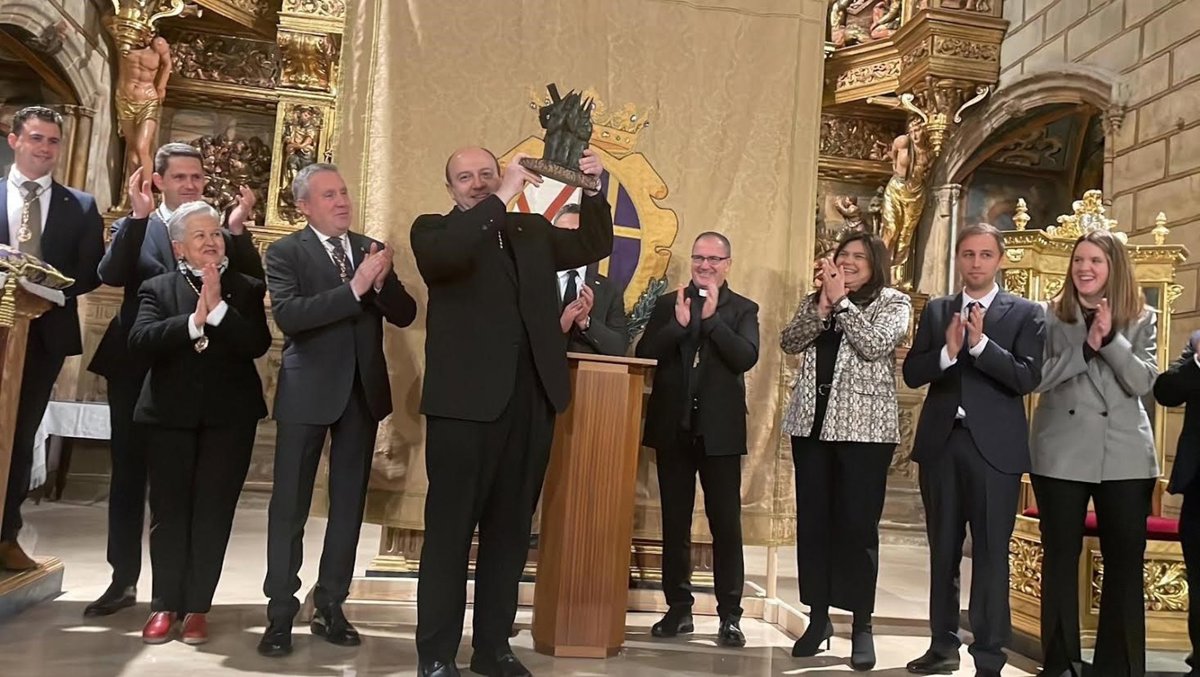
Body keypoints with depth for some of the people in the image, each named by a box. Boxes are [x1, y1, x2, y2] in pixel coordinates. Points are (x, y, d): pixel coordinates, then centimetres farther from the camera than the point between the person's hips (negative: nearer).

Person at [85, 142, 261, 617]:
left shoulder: (222, 233, 4)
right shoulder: (134, 227, 4)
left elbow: (254, 287, -11)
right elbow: (111, 276, -15)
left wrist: (238, 229, -21)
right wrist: (139, 215, -22)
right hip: (137, 368, 1)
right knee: (128, 474, 9)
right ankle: (124, 580, 20)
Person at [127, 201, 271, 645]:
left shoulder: (246, 289, 4)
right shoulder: (157, 289, 7)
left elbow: (258, 344, -10)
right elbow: (140, 341, -10)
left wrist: (218, 308, -19)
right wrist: (193, 320, -21)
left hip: (229, 415, -1)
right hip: (170, 414, 1)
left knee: (213, 512, 3)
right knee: (169, 511, 5)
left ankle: (197, 607, 12)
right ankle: (165, 604, 17)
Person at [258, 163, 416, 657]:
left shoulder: (372, 249, 9)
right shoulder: (285, 252, -4)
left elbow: (404, 315, 3)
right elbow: (288, 316, -20)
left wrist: (382, 281, -16)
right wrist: (354, 287, -26)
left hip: (363, 391, 4)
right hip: (307, 392, -4)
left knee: (349, 504, 10)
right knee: (290, 505, 2)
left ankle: (330, 607, 21)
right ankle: (281, 613, 13)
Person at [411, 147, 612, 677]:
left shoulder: (532, 231, 18)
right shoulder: (433, 229, 3)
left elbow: (593, 244, 20)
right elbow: (442, 254, -19)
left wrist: (592, 191, 4)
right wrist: (502, 198, -19)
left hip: (530, 401, 5)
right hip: (466, 401, -5)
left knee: (509, 530, 11)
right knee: (450, 529, 2)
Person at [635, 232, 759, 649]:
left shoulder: (743, 309, 5)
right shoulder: (668, 304, 9)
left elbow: (746, 358, -11)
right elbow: (644, 354, -2)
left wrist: (711, 317, -15)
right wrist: (678, 323, -15)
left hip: (720, 429, -2)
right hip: (673, 426, 2)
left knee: (726, 523, 0)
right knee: (675, 522, 9)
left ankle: (730, 615, 8)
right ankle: (679, 608, 19)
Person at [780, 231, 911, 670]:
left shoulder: (894, 303, 2)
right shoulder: (816, 299, 14)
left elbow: (874, 345, -15)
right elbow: (789, 342, 0)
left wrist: (841, 301, -11)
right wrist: (822, 307, -11)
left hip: (865, 427, -4)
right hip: (812, 422, 4)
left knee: (857, 525, -3)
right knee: (812, 521, 7)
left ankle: (862, 626, 8)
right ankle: (818, 617, 18)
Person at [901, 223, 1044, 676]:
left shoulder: (1025, 313, 0)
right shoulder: (936, 311, 10)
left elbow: (1027, 379, -11)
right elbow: (912, 374, 2)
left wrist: (980, 343, -19)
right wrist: (948, 351, -15)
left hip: (994, 446, -3)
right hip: (941, 442, 4)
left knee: (991, 554, 0)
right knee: (943, 550, 13)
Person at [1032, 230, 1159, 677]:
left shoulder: (1141, 320, 7)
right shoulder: (1050, 317, 4)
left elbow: (1143, 382, -5)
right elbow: (1037, 377, -8)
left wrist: (1110, 338, -16)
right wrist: (1086, 347, -16)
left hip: (1125, 456, 1)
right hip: (1061, 454, -1)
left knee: (1125, 561, 3)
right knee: (1060, 558, 4)